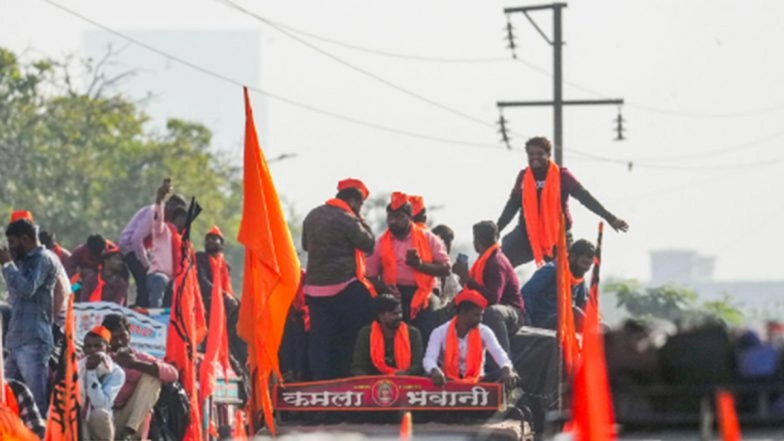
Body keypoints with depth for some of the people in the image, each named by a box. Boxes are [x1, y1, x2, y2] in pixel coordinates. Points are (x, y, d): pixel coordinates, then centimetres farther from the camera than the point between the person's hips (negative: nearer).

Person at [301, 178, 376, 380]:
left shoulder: (313, 216, 9)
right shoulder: (347, 220, -14)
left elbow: (305, 244, 22)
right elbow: (369, 244, -6)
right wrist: (361, 221, 3)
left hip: (315, 286, 6)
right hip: (344, 287, -6)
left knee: (319, 340, 3)